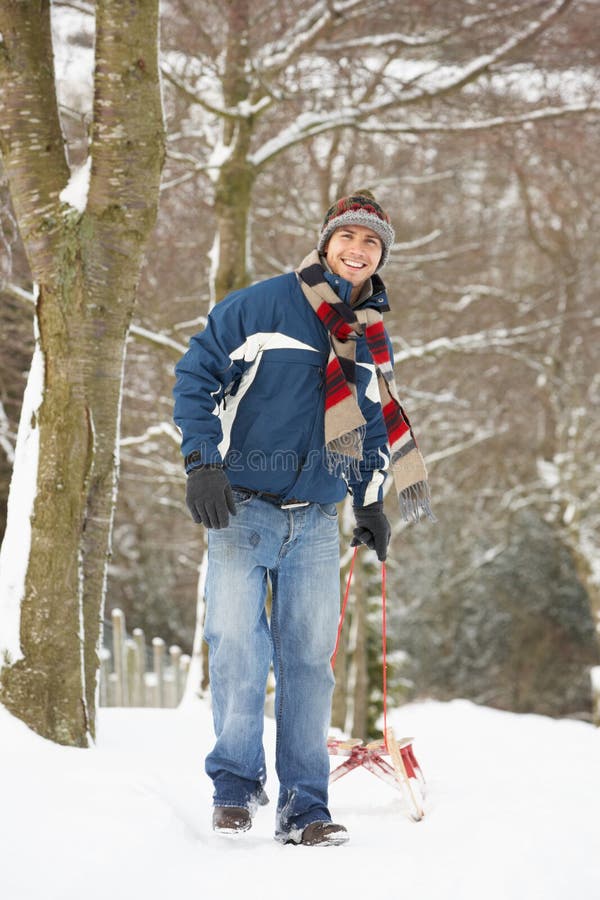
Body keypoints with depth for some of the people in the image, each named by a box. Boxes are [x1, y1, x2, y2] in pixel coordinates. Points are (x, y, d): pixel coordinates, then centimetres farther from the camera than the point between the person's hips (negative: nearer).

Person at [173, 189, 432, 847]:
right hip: (242, 508, -3)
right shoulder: (261, 306, -3)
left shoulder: (373, 341, 12)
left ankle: (304, 805, 4)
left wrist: (372, 503, 18)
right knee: (237, 650, -8)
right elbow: (196, 373, -2)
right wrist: (202, 461, -11)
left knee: (311, 657, -1)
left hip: (316, 521, 4)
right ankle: (236, 784, 8)